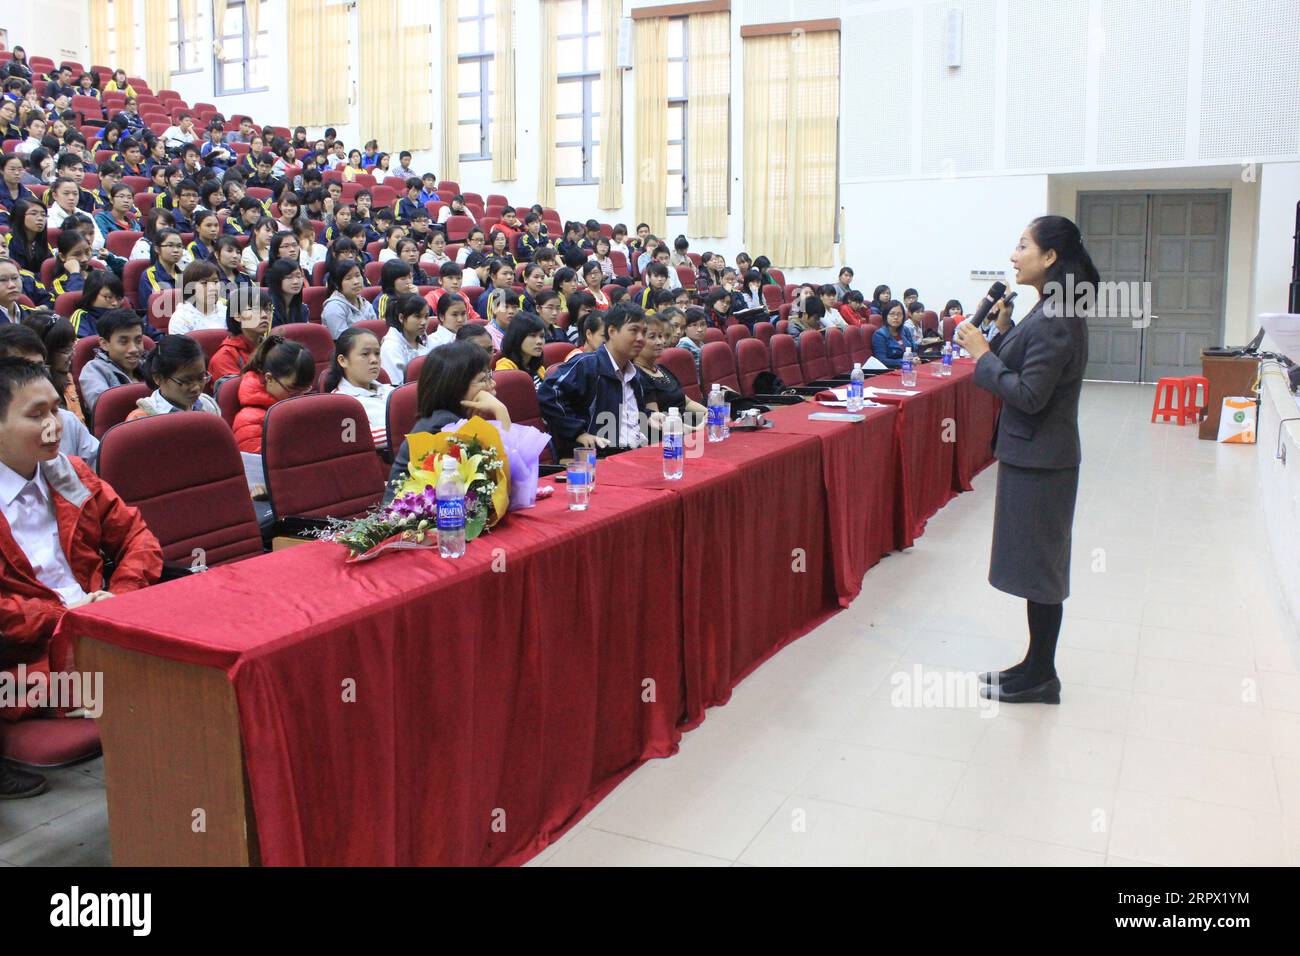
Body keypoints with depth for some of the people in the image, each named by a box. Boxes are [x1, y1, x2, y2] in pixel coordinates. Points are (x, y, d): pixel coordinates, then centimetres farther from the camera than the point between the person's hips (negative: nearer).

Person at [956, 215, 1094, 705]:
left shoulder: (1055, 320, -21)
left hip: (1038, 461, -10)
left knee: (1039, 566, 1)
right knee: (1037, 565, 16)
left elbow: (1028, 396, -24)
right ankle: (1038, 667, 27)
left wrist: (982, 354, -16)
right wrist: (1003, 330, 6)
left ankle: (1040, 678, 13)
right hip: (1035, 454, 10)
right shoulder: (1054, 312, 11)